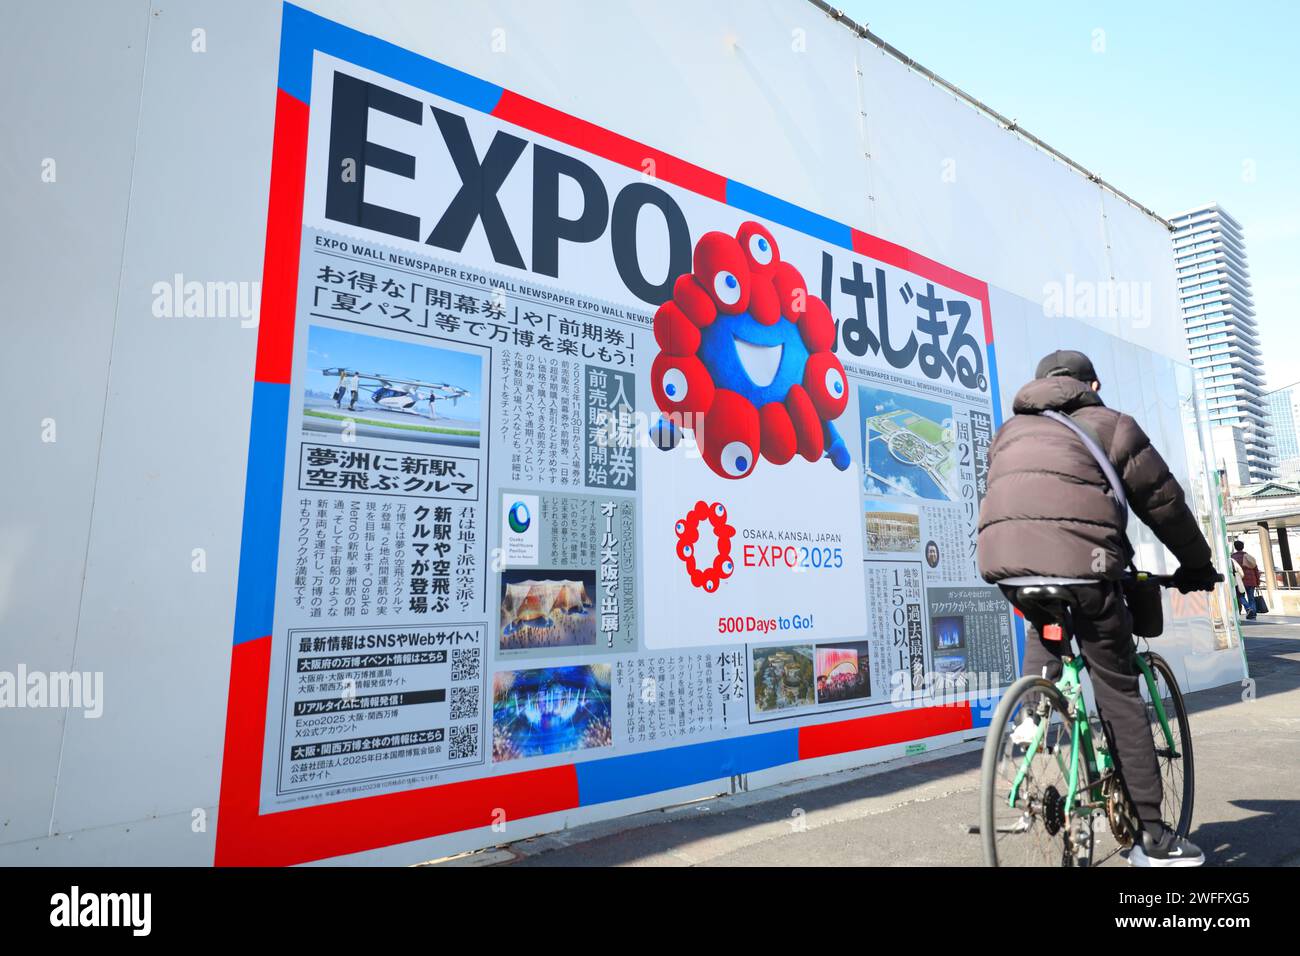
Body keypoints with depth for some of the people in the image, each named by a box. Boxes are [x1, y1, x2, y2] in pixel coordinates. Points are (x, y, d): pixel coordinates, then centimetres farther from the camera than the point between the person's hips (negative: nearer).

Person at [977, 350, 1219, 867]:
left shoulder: (1009, 432, 26)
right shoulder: (1110, 424, 12)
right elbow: (1164, 502, 15)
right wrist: (1196, 565, 28)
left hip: (1005, 560, 4)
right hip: (1078, 563, -4)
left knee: (1043, 629, 32)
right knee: (1119, 694, 8)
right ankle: (1150, 833, 15)